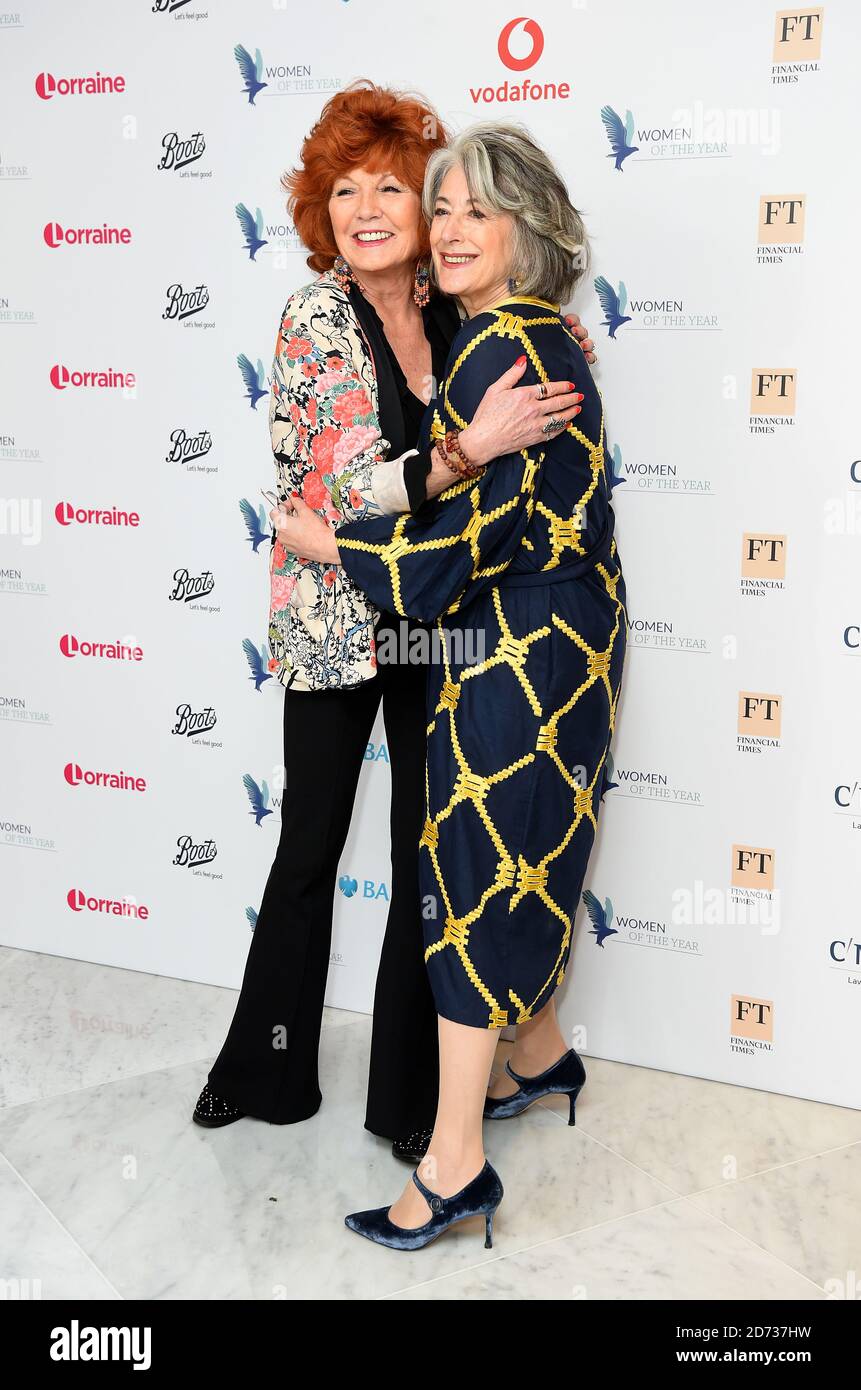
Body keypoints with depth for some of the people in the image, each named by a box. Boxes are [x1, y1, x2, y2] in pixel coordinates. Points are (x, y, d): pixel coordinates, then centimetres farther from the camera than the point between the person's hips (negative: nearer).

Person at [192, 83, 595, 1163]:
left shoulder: (453, 311, 2)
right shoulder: (315, 322, -11)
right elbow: (345, 488, -21)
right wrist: (474, 446, -32)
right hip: (335, 622, -3)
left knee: (428, 858, 9)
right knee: (308, 849, 11)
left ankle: (409, 1093, 26)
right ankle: (268, 1071, 32)